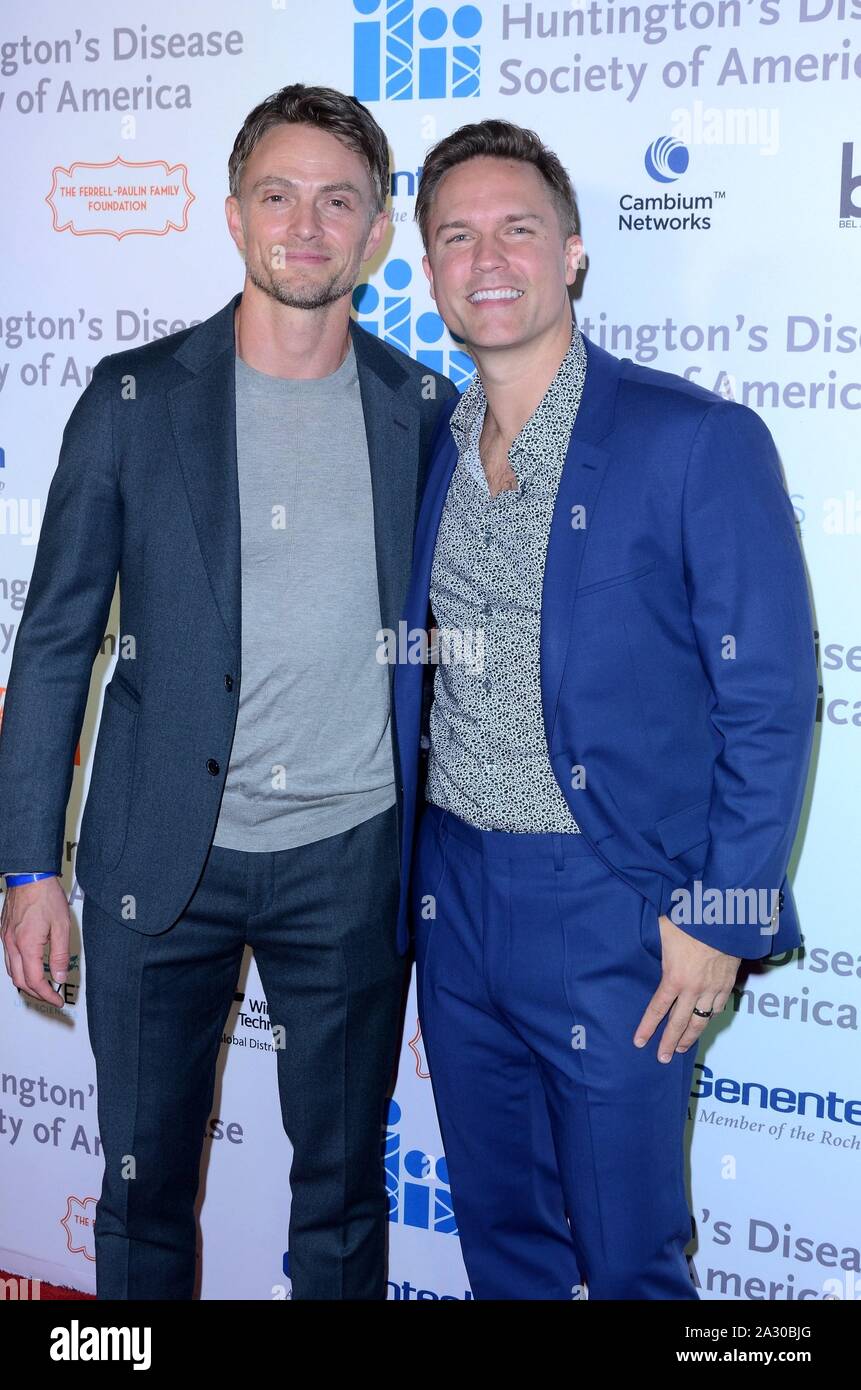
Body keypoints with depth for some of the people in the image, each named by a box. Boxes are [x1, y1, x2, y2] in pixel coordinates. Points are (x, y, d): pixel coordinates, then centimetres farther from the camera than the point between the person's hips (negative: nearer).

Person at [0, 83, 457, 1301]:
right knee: (143, 1184, 13)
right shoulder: (135, 397, -1)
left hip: (349, 858, 1)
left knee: (342, 1192, 14)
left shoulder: (425, 410, 1)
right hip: (163, 855, 0)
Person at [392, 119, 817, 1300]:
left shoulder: (698, 442, -12)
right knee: (500, 1232, 20)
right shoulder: (428, 450, 7)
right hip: (453, 893, 6)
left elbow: (770, 700, -11)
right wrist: (410, 870, 11)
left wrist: (719, 915, -13)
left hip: (610, 910, -5)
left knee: (629, 1253, 9)